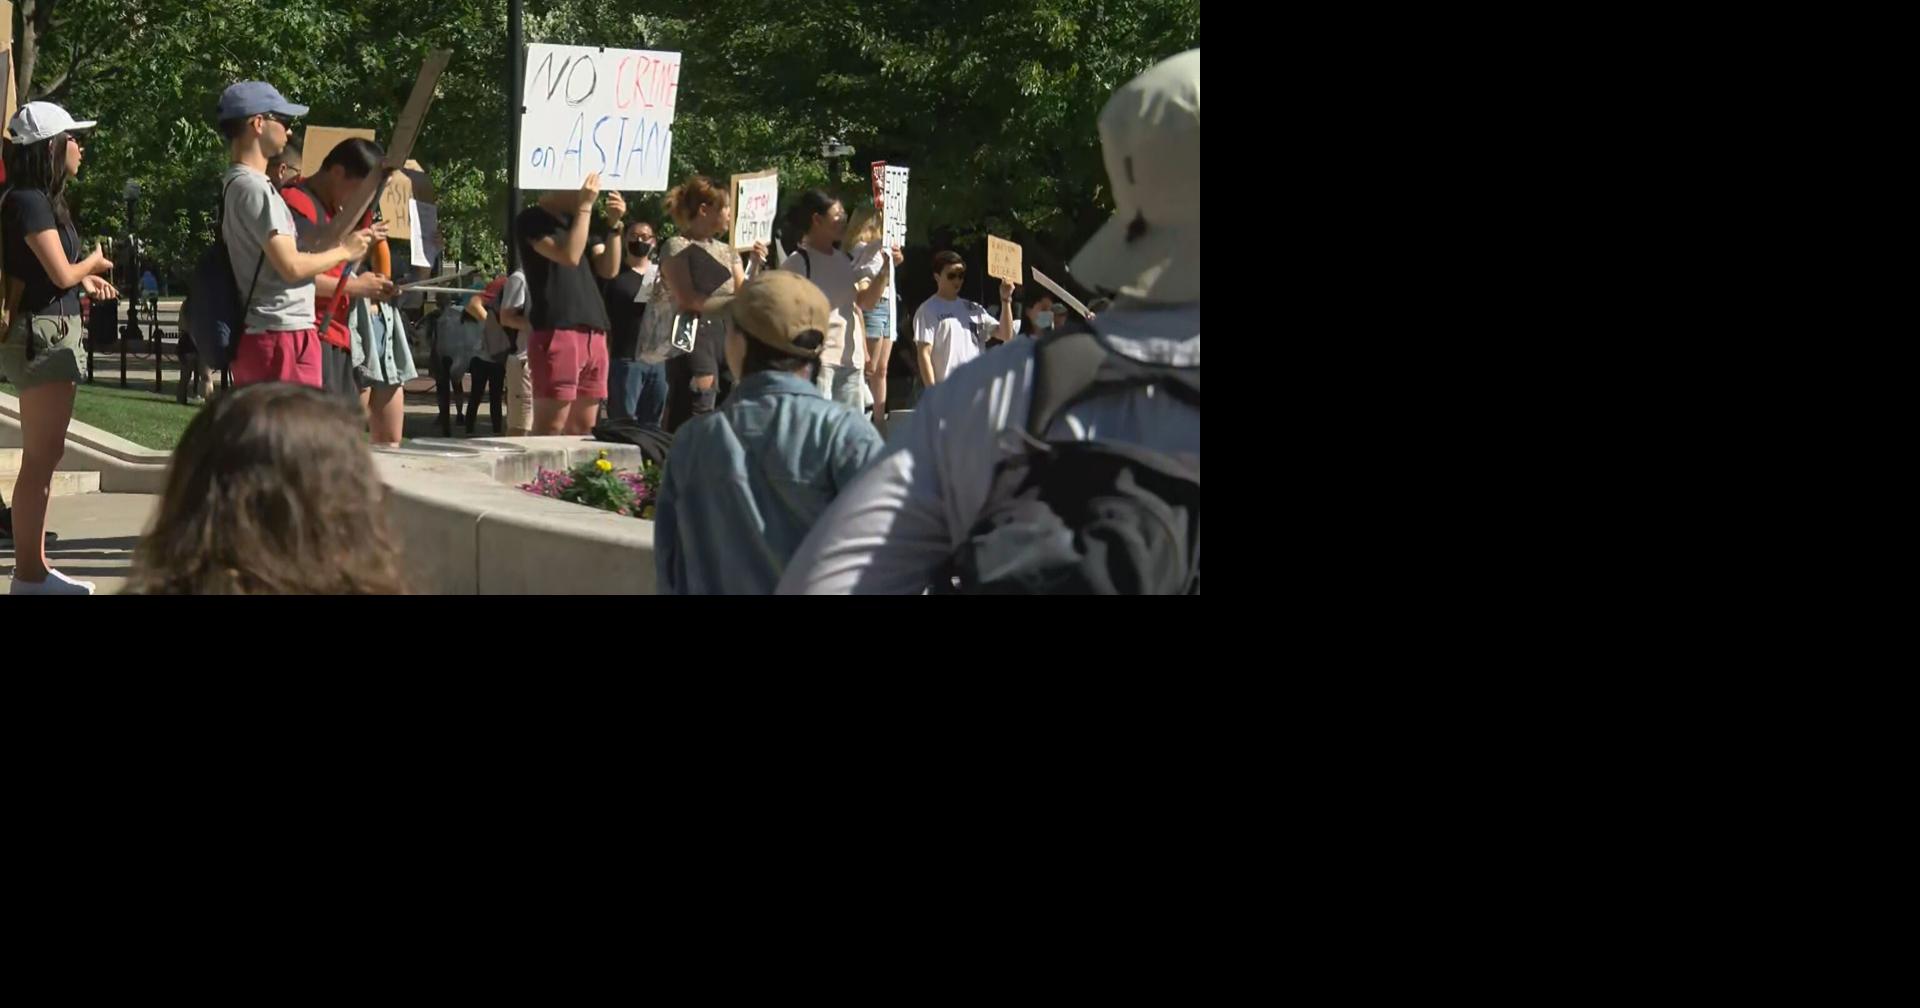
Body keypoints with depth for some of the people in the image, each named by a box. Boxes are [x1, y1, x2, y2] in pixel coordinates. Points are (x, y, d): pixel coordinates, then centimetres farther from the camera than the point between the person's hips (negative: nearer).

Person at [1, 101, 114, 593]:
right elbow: (61, 273, -17)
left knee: (44, 457, 13)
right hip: (40, 335, -10)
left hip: (55, 335, 10)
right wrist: (95, 263, 1)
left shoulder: (41, 200, 14)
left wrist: (83, 277, 13)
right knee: (41, 457, -8)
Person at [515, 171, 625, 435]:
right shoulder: (532, 220, -2)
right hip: (556, 332, -8)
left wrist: (614, 225, 1)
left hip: (594, 334, 8)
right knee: (551, 426, -12)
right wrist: (585, 207, -11)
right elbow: (569, 255, -16)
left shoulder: (579, 220, 20)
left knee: (583, 428, 7)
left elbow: (608, 269, 13)